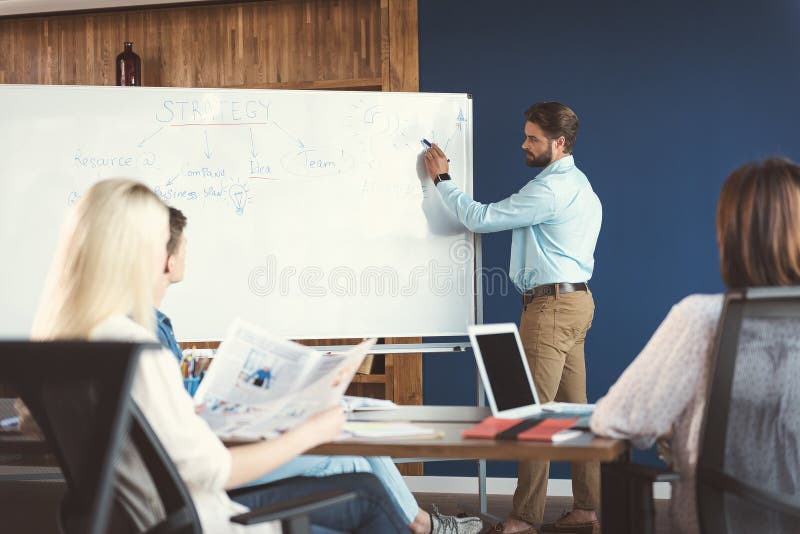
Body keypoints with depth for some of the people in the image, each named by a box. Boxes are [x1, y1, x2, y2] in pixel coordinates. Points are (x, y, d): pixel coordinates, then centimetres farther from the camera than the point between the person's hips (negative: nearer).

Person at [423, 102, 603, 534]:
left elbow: (480, 219, -14)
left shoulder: (549, 189, -15)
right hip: (575, 302, 11)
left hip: (551, 305, -11)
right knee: (573, 409, 11)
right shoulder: (580, 185, 19)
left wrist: (442, 180, -3)